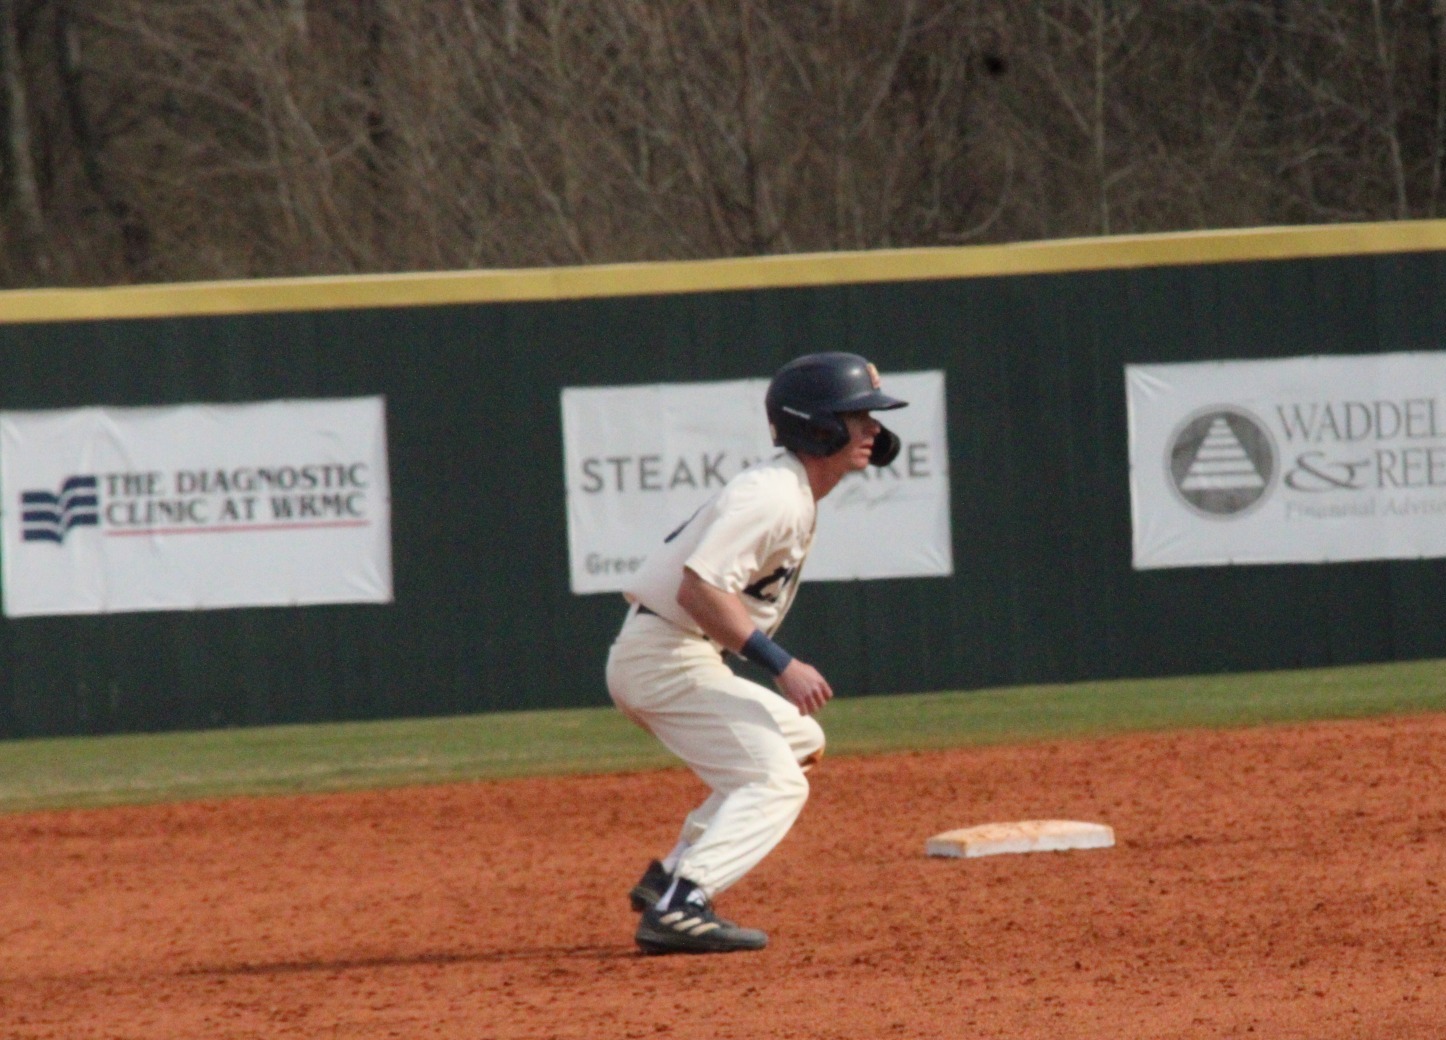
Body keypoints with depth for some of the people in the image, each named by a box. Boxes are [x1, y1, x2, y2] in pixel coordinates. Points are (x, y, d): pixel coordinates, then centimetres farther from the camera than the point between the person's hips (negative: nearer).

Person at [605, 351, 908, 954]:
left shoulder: (794, 496, 14)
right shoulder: (773, 497, -18)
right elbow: (698, 589, -28)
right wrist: (781, 666, -27)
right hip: (665, 656, -10)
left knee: (798, 742, 21)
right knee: (774, 781, -16)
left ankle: (672, 877, 15)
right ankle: (678, 909, -30)